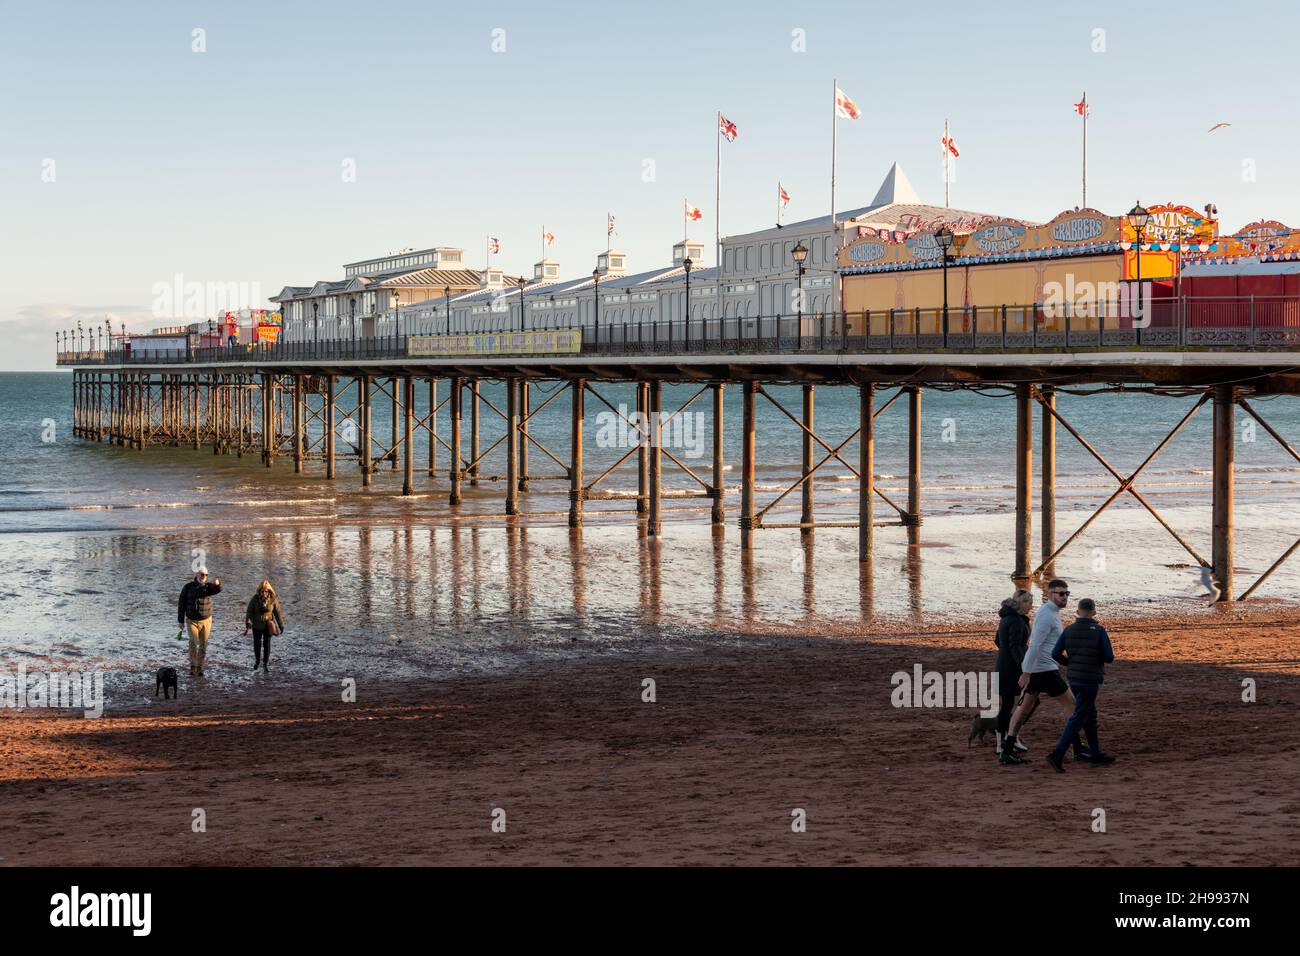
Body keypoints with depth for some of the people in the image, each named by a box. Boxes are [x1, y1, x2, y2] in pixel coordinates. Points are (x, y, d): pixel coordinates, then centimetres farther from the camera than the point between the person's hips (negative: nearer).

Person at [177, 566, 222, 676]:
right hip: (191, 621, -2)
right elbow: (182, 604, 1)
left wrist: (217, 583, -51)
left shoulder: (208, 586, -3)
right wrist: (181, 620, 0)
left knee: (203, 645, 6)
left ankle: (199, 667, 19)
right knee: (193, 643, -13)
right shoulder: (188, 587, -4)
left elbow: (218, 589, -27)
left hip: (206, 620, 2)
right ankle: (192, 667, -4)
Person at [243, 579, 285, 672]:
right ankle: (257, 661, 33)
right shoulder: (255, 599, -14)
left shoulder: (273, 600, -12)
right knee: (257, 644, 11)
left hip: (268, 625, -1)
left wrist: (281, 625, 1)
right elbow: (249, 611, -12)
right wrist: (248, 624, -22)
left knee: (267, 645, 1)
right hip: (257, 626, 1)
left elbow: (277, 613, -3)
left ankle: (265, 664, 12)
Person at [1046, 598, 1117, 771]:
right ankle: (1058, 755, -15)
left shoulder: (1069, 631, 1)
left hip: (1073, 679, 6)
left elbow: (1056, 654, 0)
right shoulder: (1099, 631, -12)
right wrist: (1100, 655, 11)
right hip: (1090, 680, -6)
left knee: (1090, 717, 18)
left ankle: (1096, 755, 25)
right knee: (1078, 718, -5)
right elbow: (1109, 658, -12)